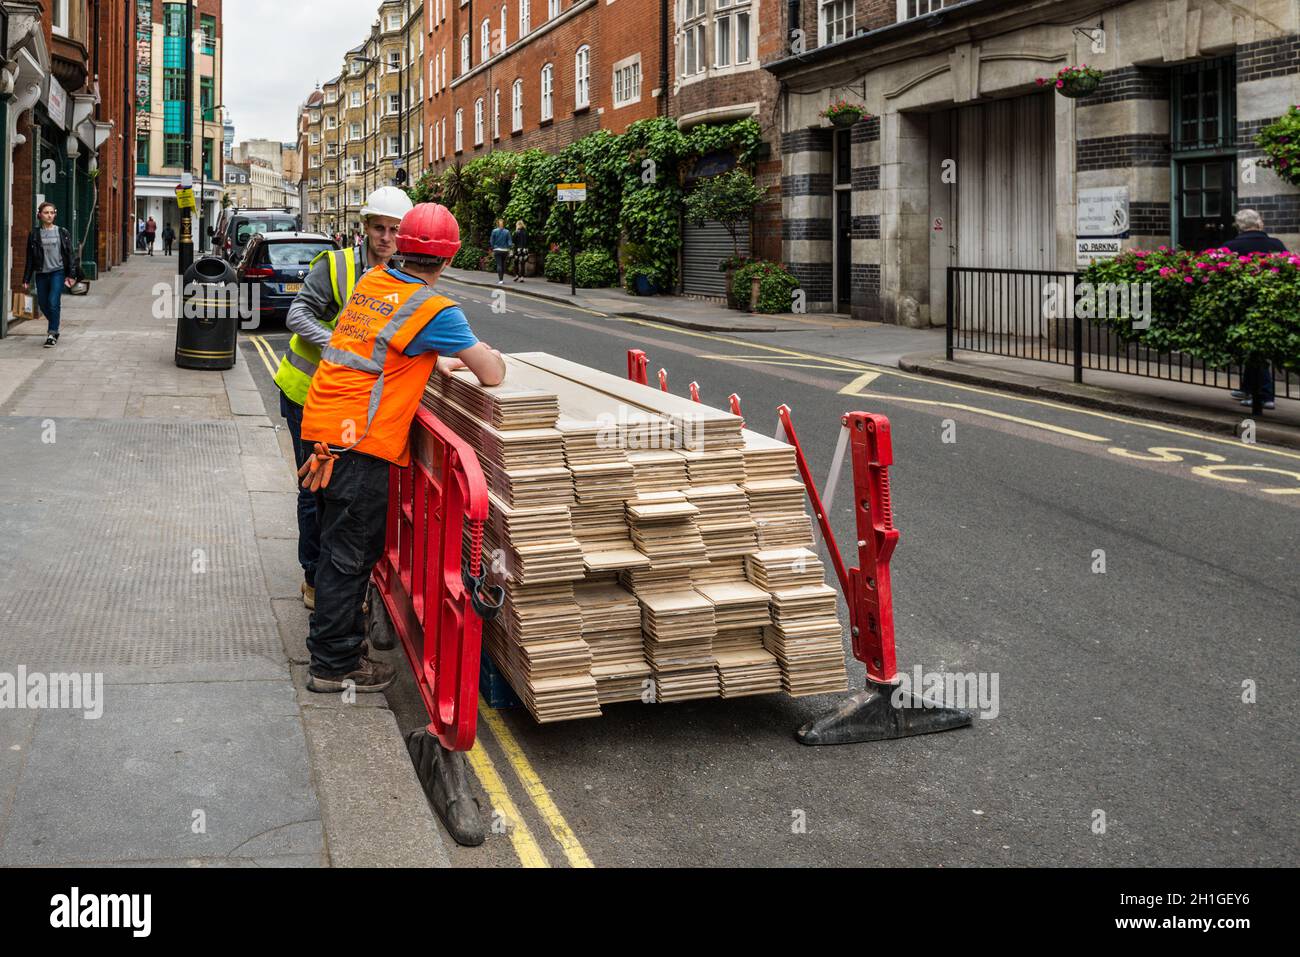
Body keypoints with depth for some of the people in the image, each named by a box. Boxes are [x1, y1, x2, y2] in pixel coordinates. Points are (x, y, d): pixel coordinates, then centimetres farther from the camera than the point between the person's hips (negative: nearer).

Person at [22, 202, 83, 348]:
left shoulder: (62, 232, 3)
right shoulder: (34, 234, 5)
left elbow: (70, 254, 3)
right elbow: (30, 259, 7)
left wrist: (71, 275, -4)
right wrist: (26, 280, 5)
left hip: (58, 272, -3)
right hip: (41, 274, 3)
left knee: (53, 302, -14)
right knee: (43, 304, 9)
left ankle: (52, 334, -7)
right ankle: (54, 327, 35)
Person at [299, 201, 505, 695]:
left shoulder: (371, 282, 10)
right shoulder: (435, 310, -12)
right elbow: (493, 375, -8)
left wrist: (440, 362, 27)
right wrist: (489, 355, 14)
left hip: (323, 426, 8)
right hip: (359, 440, -8)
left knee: (342, 546, 21)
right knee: (349, 553, 1)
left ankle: (344, 633, 35)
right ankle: (334, 664, 10)